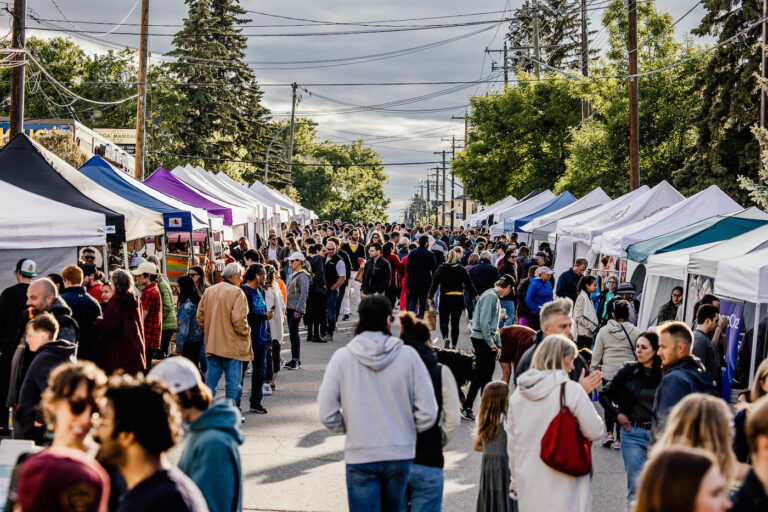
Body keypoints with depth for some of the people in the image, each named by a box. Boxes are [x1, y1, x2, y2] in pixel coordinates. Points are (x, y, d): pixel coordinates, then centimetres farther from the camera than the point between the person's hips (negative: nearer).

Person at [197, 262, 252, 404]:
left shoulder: (208, 291, 9)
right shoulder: (237, 293, -11)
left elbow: (200, 317, 10)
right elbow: (238, 319, -18)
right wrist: (246, 333, -2)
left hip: (212, 344, 6)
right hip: (232, 345, -6)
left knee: (211, 379, 11)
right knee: (233, 382, 2)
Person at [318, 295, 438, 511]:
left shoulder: (342, 357, -6)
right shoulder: (408, 356, -5)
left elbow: (327, 414, -6)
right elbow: (428, 413, -6)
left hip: (360, 455, -2)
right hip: (400, 453, 2)